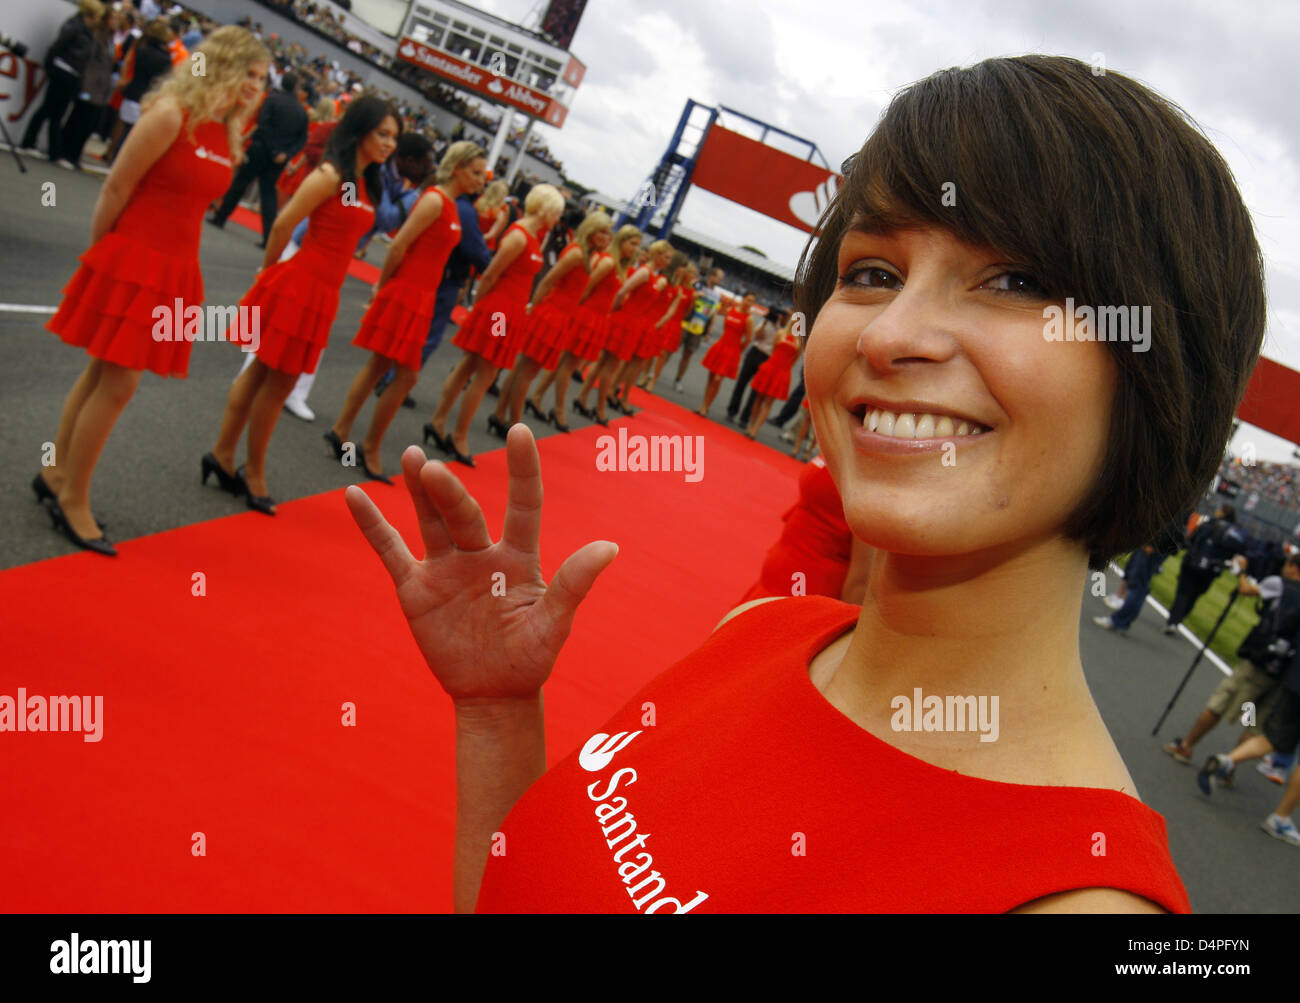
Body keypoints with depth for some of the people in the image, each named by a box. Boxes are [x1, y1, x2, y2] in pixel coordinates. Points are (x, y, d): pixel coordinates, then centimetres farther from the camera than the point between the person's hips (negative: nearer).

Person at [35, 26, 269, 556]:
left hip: (175, 272, 7)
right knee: (117, 383, -5)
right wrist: (99, 256, -2)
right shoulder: (171, 114, -14)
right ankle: (73, 500, 9)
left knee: (106, 375, 14)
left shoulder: (228, 137, 8)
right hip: (130, 262, -7)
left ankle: (56, 476, 27)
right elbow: (116, 188, -11)